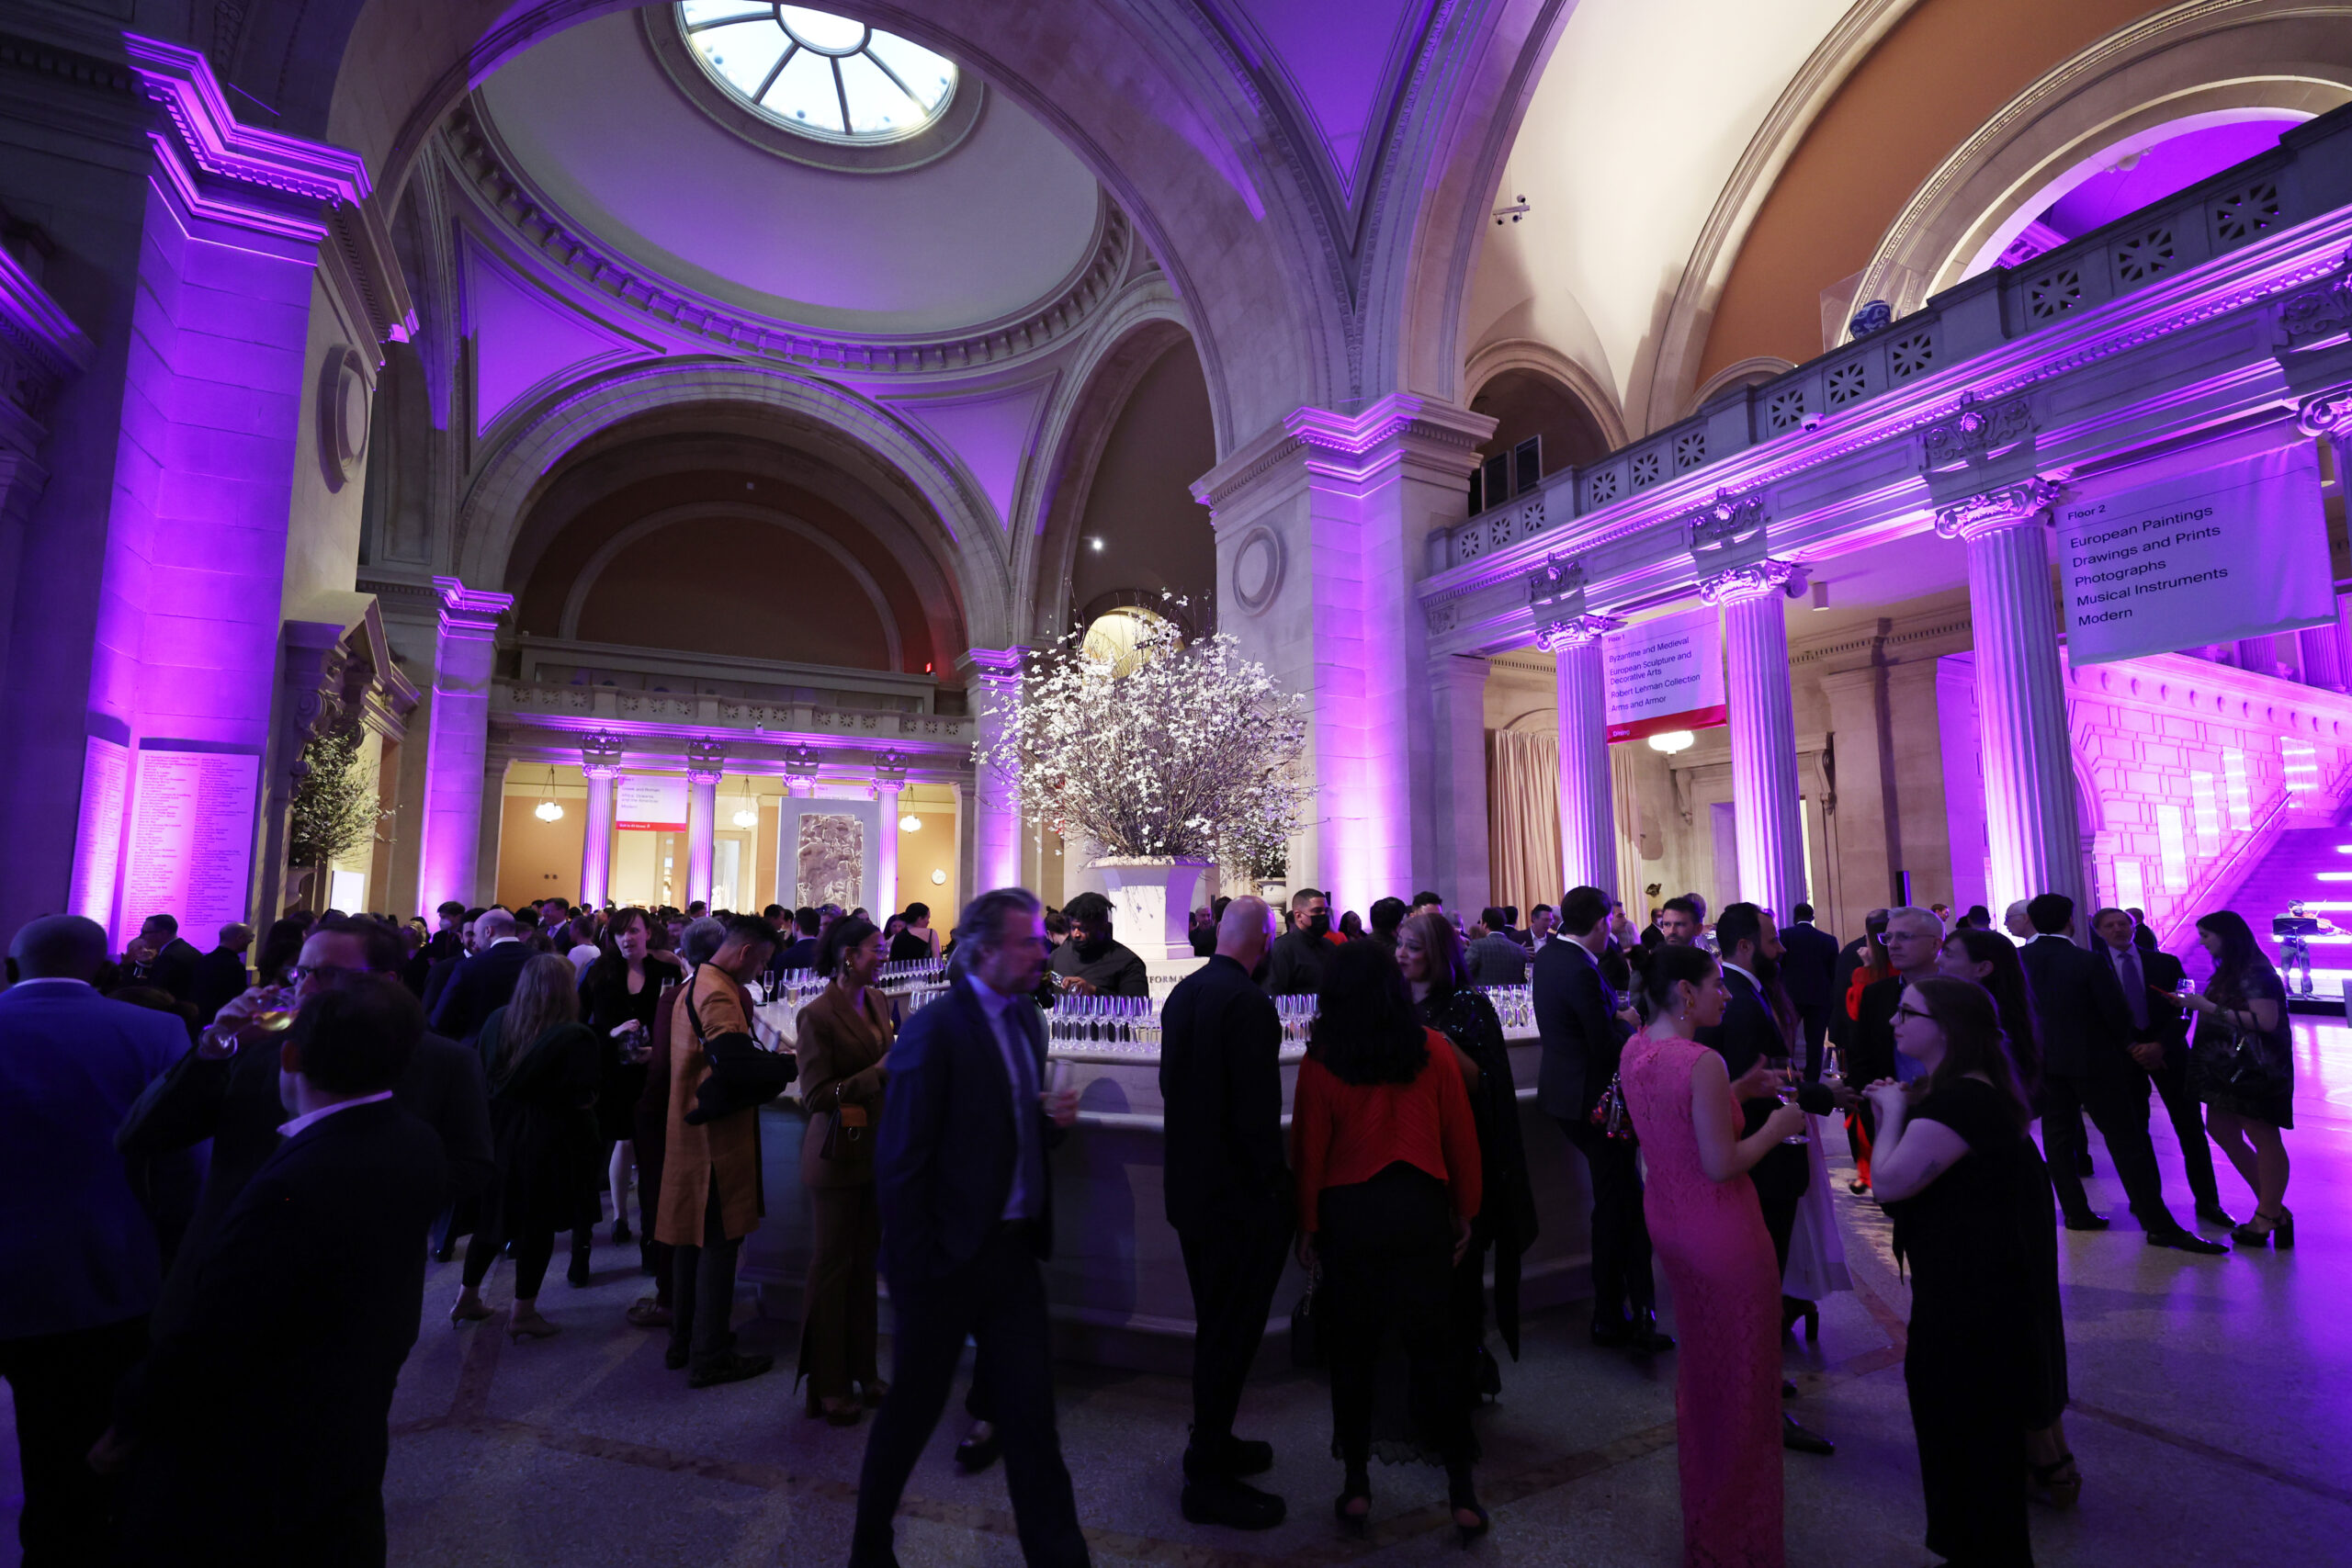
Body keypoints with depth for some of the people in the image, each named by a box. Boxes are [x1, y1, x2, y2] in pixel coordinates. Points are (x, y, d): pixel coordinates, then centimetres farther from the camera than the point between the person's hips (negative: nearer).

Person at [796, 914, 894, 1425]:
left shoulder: (877, 1000, 5)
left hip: (876, 1148, 7)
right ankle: (827, 1387, 22)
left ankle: (862, 1373, 30)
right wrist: (878, 1073, -25)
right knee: (832, 1268, 8)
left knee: (864, 1265, 16)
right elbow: (816, 1096, -19)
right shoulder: (818, 1015, -18)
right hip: (837, 1153, -7)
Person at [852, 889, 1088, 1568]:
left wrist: (1052, 1118, -6)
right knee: (912, 1411, 16)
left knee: (1032, 1421, 10)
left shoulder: (1026, 1018, 4)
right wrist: (913, 1271, -13)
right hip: (948, 1257, -5)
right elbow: (900, 1163, -17)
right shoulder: (935, 1029, -19)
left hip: (1015, 1249, 6)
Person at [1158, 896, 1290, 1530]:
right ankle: (1208, 1479, 19)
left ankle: (1212, 1444, 39)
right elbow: (1257, 1112, -24)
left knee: (1215, 1326, 23)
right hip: (1238, 1194, -9)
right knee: (1231, 1333, 6)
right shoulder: (1249, 1004, -23)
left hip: (1190, 1186, 9)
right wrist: (1277, 1187, -13)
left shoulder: (1182, 992, 4)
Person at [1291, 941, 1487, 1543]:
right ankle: (1460, 1487, 16)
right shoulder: (1432, 1049, -5)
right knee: (1432, 1345, 12)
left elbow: (1310, 1148, -4)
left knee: (1352, 1350, 12)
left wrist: (1307, 1226, 6)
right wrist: (1465, 1212, 11)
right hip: (1420, 1210, 1)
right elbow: (1461, 1135, 0)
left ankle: (1357, 1483, 21)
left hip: (1348, 1214, -1)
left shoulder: (1320, 1061, -9)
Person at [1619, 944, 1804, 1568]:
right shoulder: (1703, 1063, -27)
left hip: (1668, 1219, 8)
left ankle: (1703, 1512, 48)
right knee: (1739, 1380, 12)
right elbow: (1722, 1164, -24)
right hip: (1721, 1235, -8)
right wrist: (1777, 1127, -10)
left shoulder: (1635, 1049, -1)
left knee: (1699, 1364, 28)